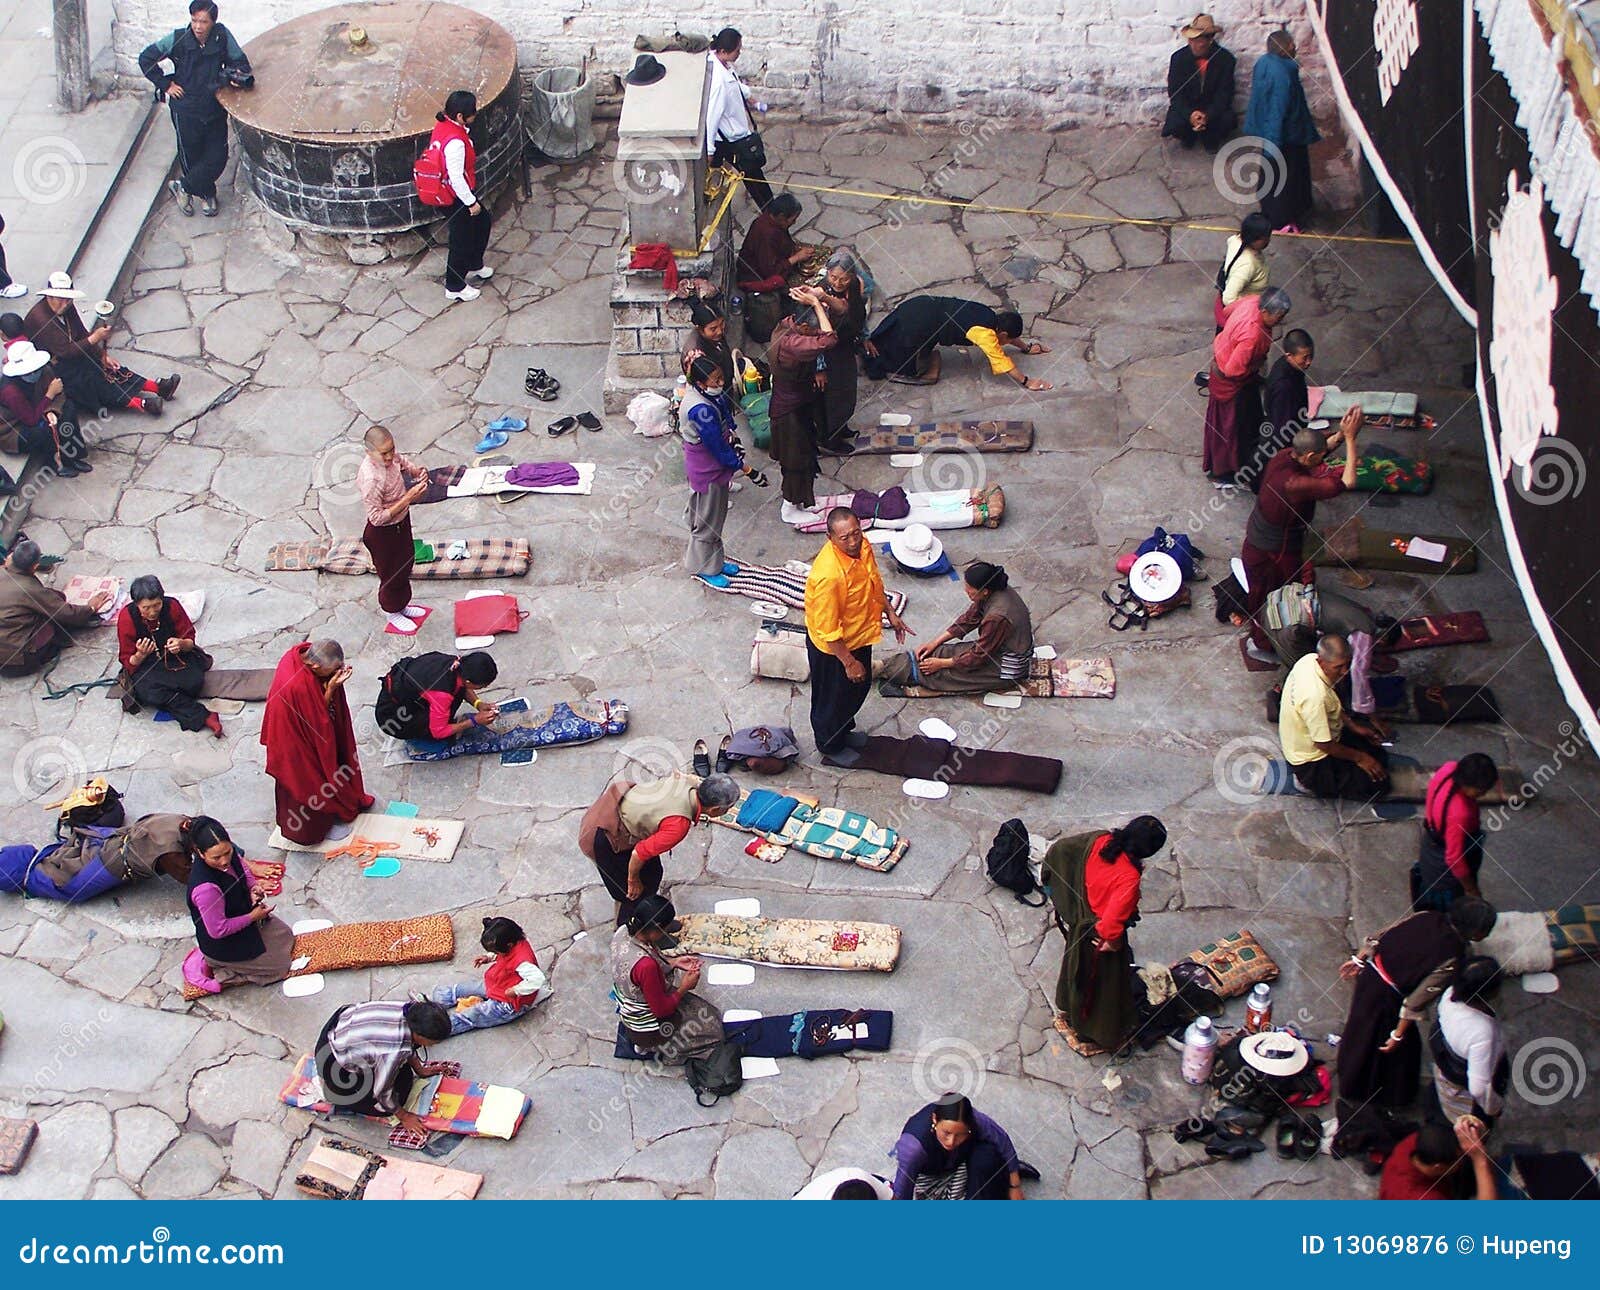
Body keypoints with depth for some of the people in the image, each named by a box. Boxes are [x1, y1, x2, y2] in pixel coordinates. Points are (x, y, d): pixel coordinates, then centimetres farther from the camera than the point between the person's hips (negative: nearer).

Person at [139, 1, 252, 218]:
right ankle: (207, 194, 34)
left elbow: (239, 60, 3)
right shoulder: (178, 39, -15)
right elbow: (146, 58, -5)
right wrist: (165, 84, -7)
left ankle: (183, 187, 23)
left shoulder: (221, 36, -11)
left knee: (218, 156, 0)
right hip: (186, 109, -2)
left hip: (215, 109, 2)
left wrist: (238, 74, -19)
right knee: (191, 157, 8)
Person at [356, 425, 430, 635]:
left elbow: (403, 461, 10)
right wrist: (409, 498, -36)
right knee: (391, 575, 17)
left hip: (401, 522, 8)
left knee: (405, 565, 28)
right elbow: (377, 517, -33)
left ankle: (402, 604, 53)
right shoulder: (370, 479, -39)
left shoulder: (389, 456, -15)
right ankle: (393, 615, 43)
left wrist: (417, 470, -14)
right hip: (384, 533, -8)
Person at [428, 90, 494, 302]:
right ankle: (455, 288, 26)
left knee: (482, 220, 28)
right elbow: (456, 177, -29)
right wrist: (471, 202, -16)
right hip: (456, 198, -10)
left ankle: (474, 265, 47)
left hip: (448, 193, 10)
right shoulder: (455, 142, -34)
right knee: (461, 241, 9)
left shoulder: (443, 124, -4)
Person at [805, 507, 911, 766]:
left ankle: (844, 732, 56)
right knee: (834, 697, 18)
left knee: (860, 686, 30)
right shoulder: (828, 575, -40)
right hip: (833, 647, -8)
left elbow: (874, 582, 8)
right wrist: (849, 662, -22)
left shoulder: (862, 546, -15)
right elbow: (828, 630, -30)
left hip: (860, 635, 8)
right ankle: (831, 748, 44)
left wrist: (890, 612, 11)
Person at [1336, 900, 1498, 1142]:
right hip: (1388, 997, -7)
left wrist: (1358, 959, 13)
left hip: (1371, 973, 7)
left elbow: (1378, 938, -1)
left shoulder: (1427, 918, -8)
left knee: (1360, 1027, 31)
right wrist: (1398, 1035, -11)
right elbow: (1417, 1002, -21)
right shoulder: (1452, 959, -24)